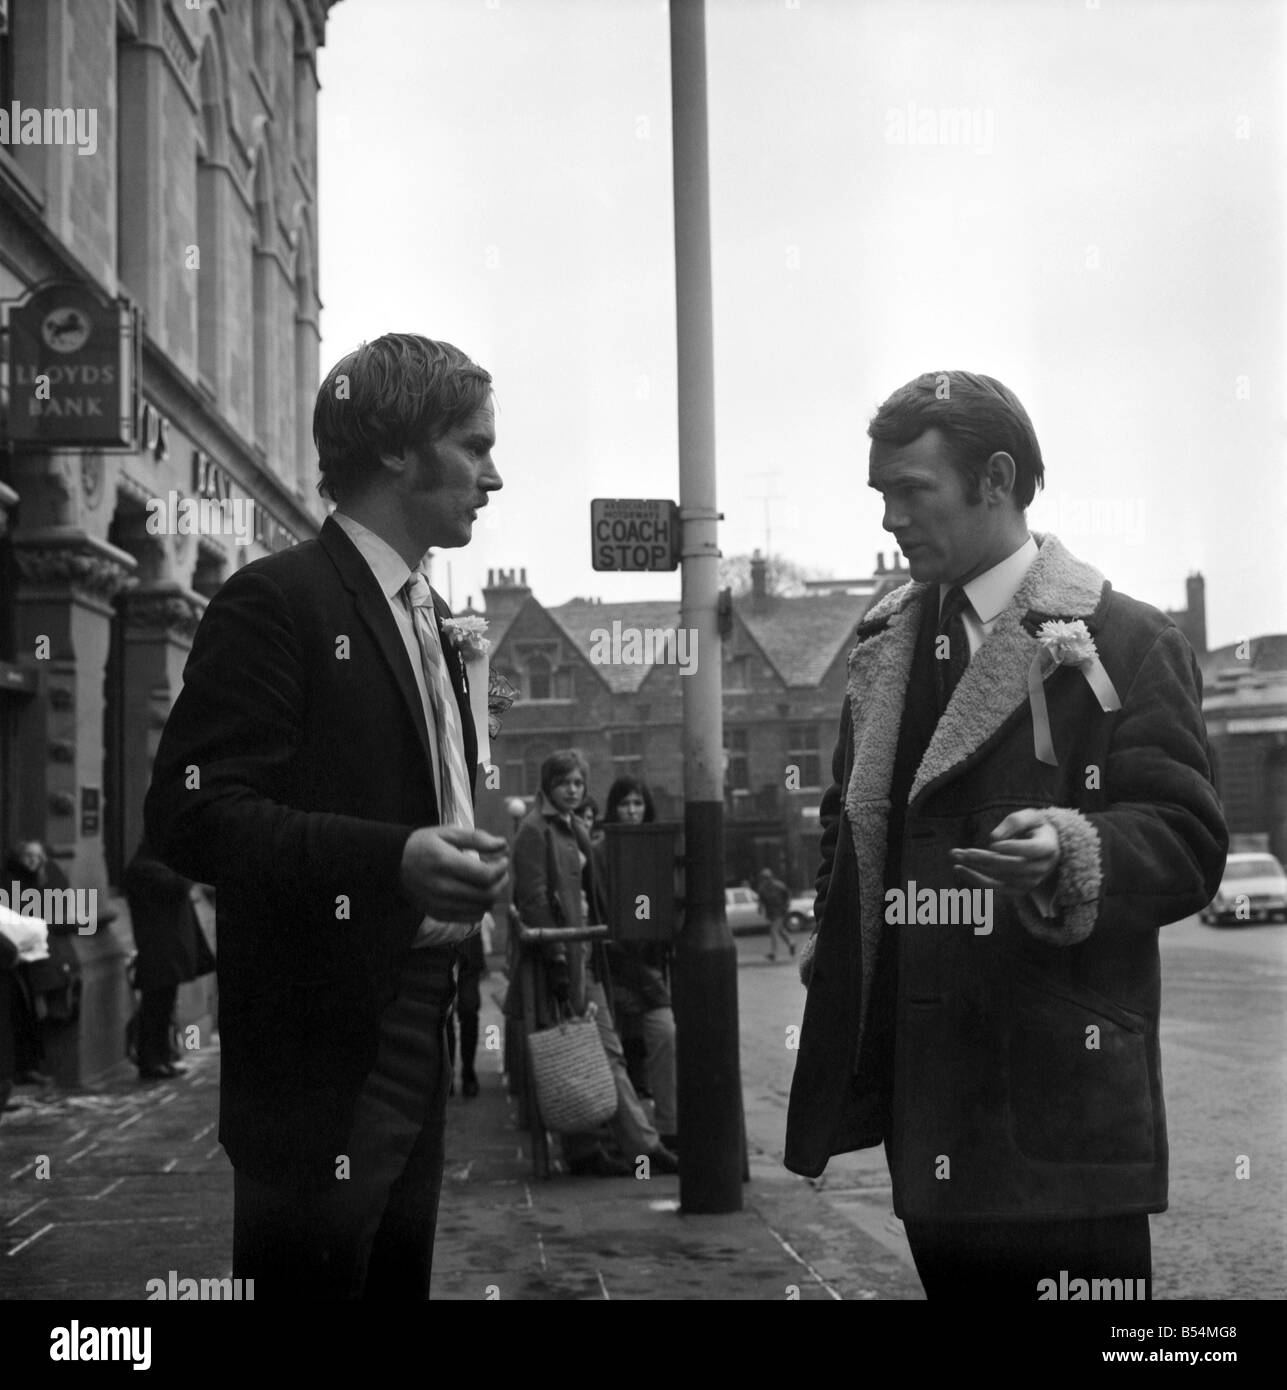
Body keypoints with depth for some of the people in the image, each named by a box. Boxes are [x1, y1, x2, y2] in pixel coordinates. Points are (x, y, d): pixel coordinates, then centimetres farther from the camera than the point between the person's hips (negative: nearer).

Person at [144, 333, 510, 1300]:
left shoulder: (430, 618, 17)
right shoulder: (277, 601, -11)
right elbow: (191, 812, -19)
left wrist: (466, 857, 5)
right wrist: (392, 859, -30)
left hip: (420, 1025, 9)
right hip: (323, 1040, -8)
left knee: (399, 1273, 15)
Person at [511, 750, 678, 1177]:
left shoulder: (573, 828, 18)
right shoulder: (534, 830, -9)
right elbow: (533, 901, -16)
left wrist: (599, 945, 16)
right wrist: (555, 958, -20)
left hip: (584, 953, 9)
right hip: (560, 954, -9)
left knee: (607, 1051, 8)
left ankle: (644, 1145, 9)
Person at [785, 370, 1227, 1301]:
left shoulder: (1125, 645, -5)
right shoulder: (887, 643, 15)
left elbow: (1188, 841, -10)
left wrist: (1072, 853, -29)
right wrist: (834, 939, 11)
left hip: (1061, 1100, -6)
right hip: (921, 1082, 6)